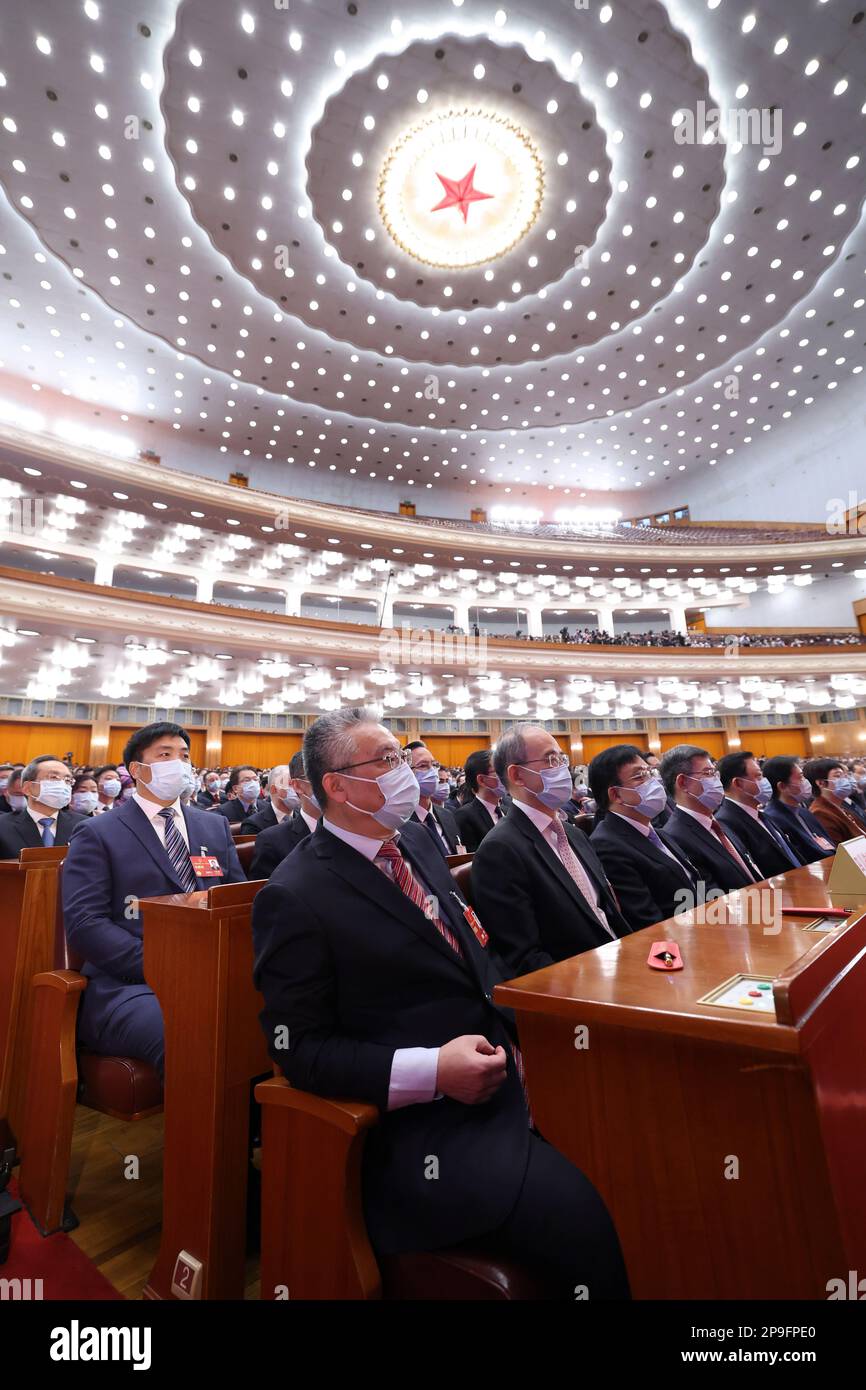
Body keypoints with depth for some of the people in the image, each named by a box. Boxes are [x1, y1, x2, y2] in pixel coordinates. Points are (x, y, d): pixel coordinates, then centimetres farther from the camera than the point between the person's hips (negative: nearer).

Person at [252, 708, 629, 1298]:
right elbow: (301, 1049, -13)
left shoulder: (416, 839, 6)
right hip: (417, 1119, -7)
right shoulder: (295, 897, -15)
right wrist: (431, 1070, -22)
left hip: (498, 1069, 7)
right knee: (582, 1221, -22)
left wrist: (512, 1020, 0)